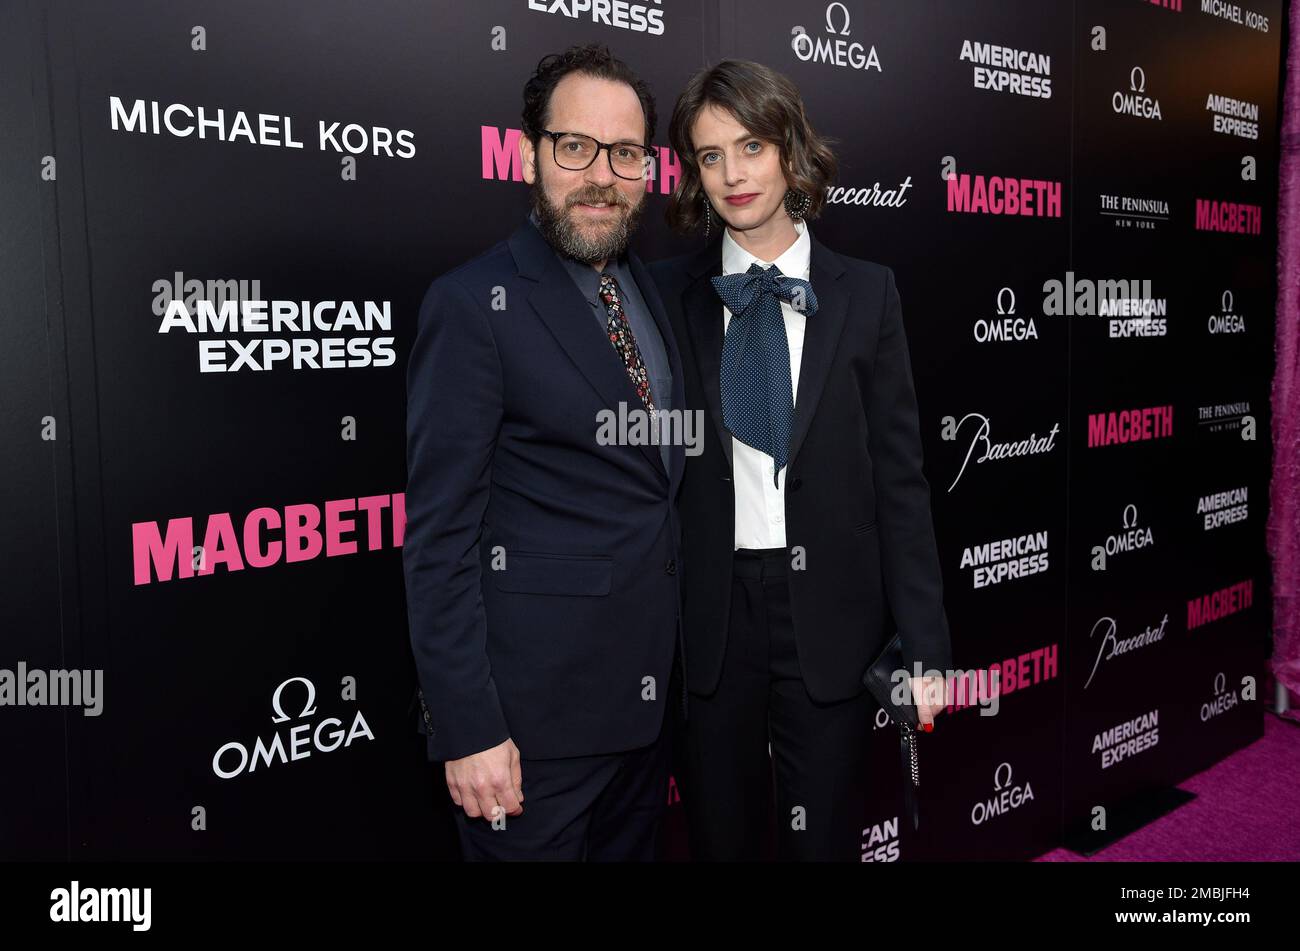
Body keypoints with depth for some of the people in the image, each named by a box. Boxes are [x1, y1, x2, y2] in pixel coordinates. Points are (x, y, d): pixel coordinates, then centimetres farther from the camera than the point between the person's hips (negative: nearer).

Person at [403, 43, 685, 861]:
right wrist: (466, 730, -18)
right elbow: (440, 537, -16)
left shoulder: (649, 288, 7)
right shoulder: (475, 305, -14)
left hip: (647, 691, 7)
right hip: (537, 708, -7)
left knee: (632, 850, 21)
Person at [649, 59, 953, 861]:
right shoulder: (669, 294, 1)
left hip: (830, 614, 0)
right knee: (719, 838, 15)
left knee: (826, 837, 13)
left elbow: (900, 477, 0)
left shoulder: (865, 293, 1)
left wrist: (925, 645, -3)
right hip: (709, 616, 1)